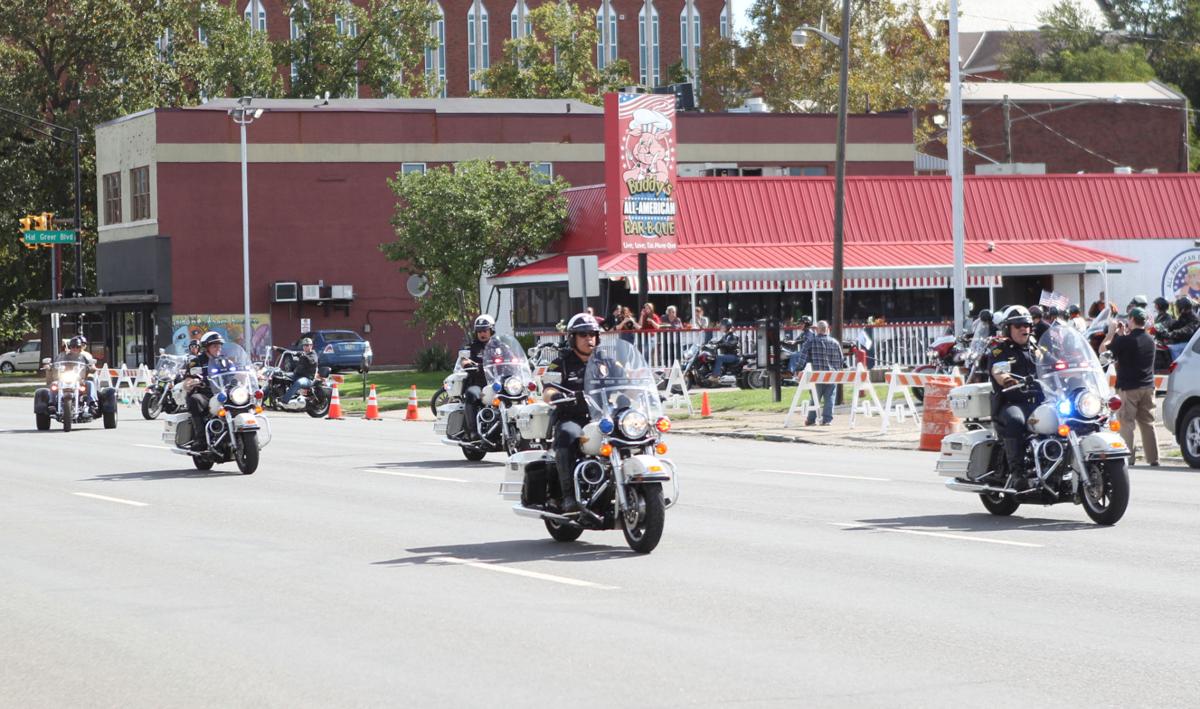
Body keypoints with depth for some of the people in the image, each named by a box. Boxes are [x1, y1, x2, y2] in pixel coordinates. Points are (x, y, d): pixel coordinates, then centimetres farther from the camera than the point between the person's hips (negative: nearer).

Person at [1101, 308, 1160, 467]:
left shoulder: (1126, 340, -16)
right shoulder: (1150, 340, 7)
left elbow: (1103, 349, -5)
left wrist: (1111, 333, 6)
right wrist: (1123, 335, 19)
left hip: (1128, 388, -6)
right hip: (1147, 387, 6)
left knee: (1126, 423, -2)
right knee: (1147, 423, 11)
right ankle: (1153, 458, 11)